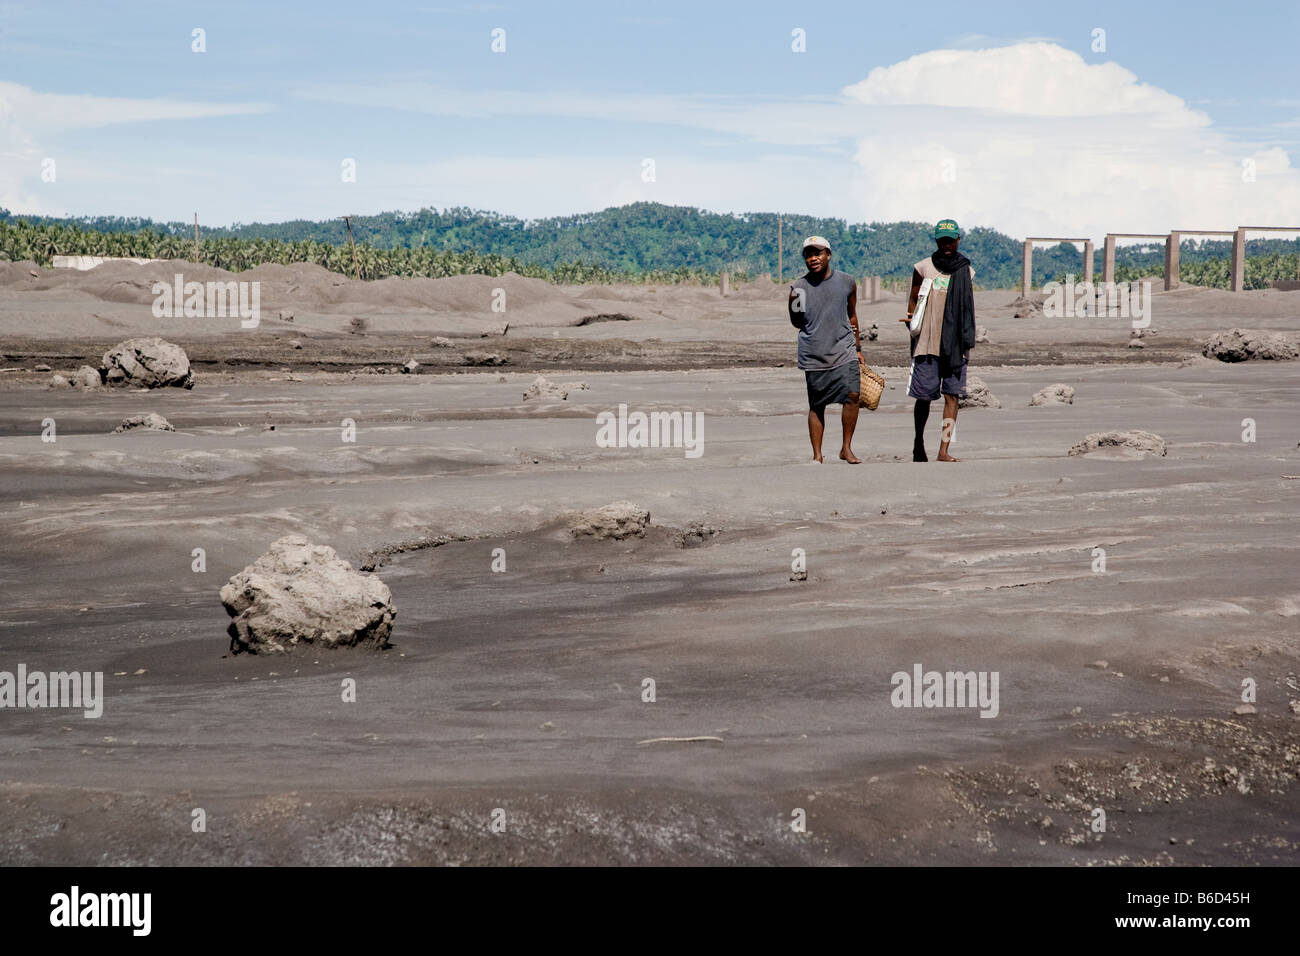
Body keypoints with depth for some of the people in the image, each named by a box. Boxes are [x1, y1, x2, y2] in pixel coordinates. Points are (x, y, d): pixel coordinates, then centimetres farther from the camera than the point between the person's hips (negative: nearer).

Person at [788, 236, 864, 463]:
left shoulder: (846, 282, 6)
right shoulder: (799, 287, 1)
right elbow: (796, 323, 12)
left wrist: (857, 347, 20)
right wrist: (795, 308, -5)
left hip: (844, 351, 1)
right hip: (814, 356, -1)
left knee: (852, 395, -13)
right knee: (816, 405, 3)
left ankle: (846, 448, 0)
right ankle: (817, 455, 12)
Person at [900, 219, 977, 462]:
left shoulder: (966, 271, 11)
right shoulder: (923, 268, 3)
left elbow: (968, 308, 18)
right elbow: (913, 298, 9)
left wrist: (968, 341, 16)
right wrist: (911, 318, -9)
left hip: (956, 344, 2)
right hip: (927, 342, -2)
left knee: (952, 394, -6)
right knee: (924, 396, 2)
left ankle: (944, 450, -7)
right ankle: (918, 444, 22)